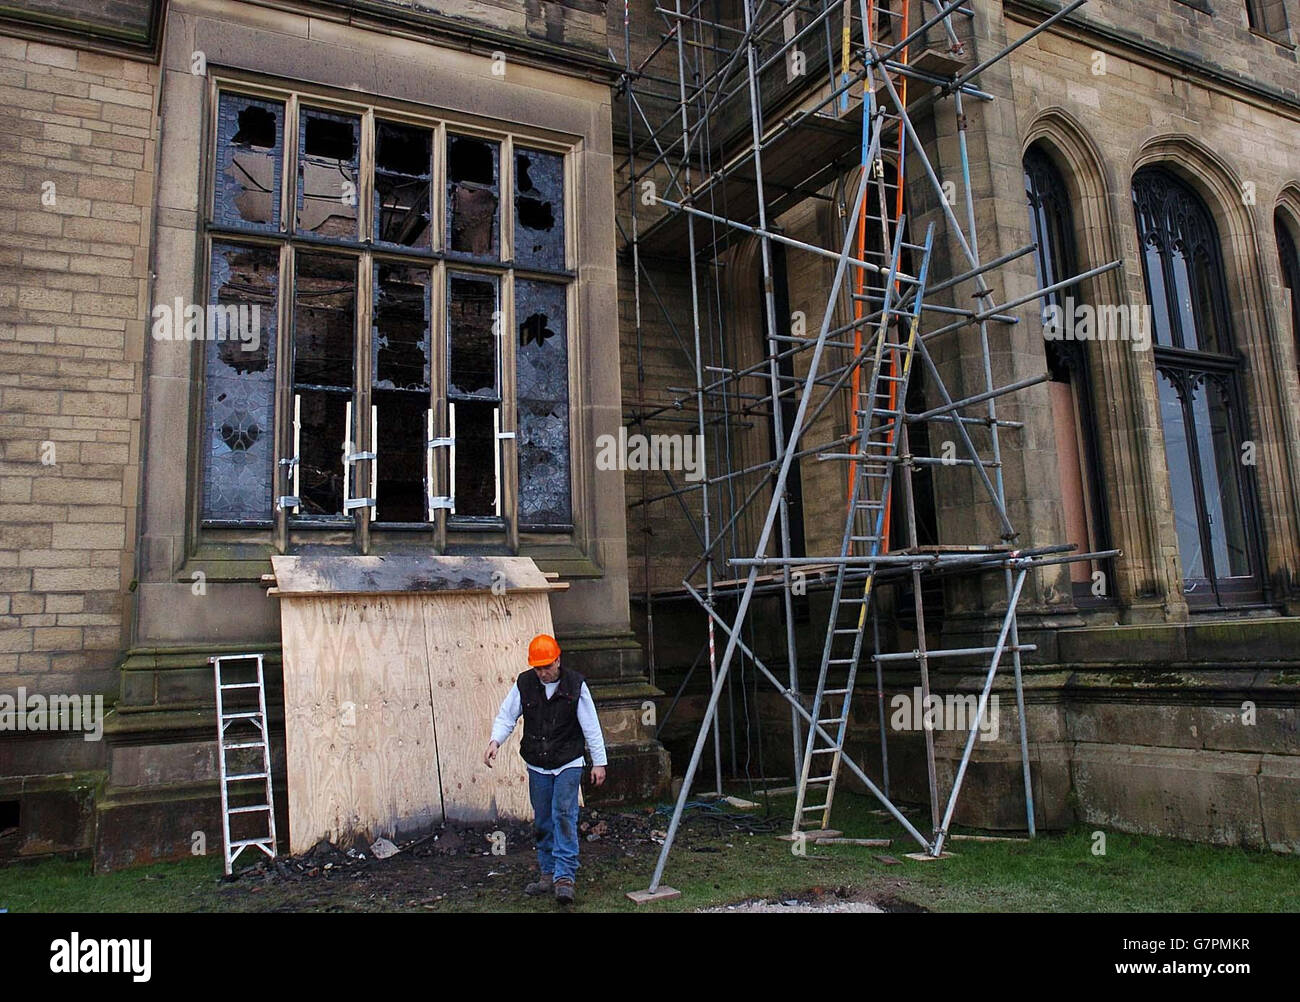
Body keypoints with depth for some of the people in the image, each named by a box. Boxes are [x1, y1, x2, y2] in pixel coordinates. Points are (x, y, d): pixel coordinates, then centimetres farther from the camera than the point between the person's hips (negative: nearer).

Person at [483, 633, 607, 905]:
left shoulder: (575, 684, -11)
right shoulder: (524, 683, -5)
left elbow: (591, 725, -6)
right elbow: (506, 716, 2)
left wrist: (599, 762, -4)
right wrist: (495, 741, -17)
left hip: (568, 763, -3)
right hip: (537, 766, 3)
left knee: (564, 816, -12)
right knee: (542, 822, 10)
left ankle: (564, 876, -8)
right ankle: (548, 874, 23)